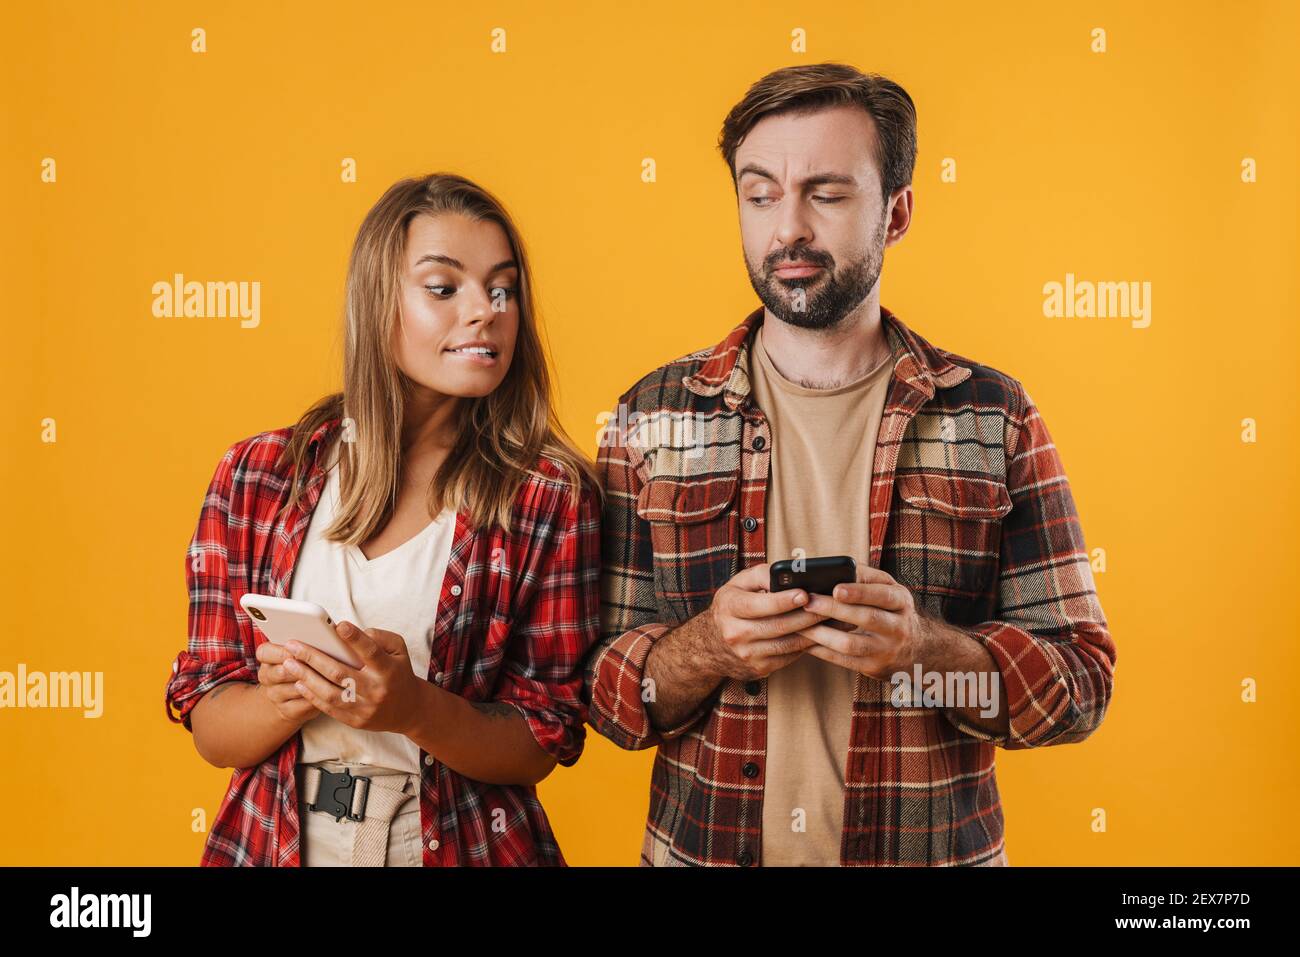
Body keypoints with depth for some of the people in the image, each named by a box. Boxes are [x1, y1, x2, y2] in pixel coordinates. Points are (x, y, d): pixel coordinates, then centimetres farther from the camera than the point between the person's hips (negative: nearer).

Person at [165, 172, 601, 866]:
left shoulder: (552, 496, -12)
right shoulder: (257, 473, -7)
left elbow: (543, 743, -10)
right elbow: (208, 727, -4)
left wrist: (414, 709, -27)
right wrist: (289, 698, -23)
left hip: (460, 843, -1)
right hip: (270, 840, 1)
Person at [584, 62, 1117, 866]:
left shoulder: (993, 417, -6)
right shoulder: (653, 419, -5)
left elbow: (1080, 686, -6)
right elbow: (605, 692, -4)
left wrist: (925, 647, -24)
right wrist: (706, 647, -23)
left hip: (936, 848, 0)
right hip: (703, 843, 1)